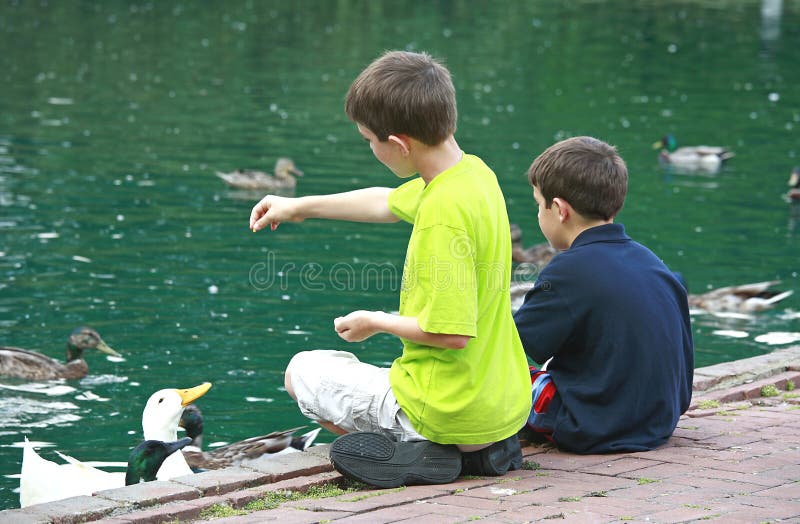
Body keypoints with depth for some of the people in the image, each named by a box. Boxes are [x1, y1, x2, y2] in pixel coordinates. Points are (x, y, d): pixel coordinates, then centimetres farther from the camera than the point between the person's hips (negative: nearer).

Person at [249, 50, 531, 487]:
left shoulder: (443, 214, -26)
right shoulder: (472, 171, 2)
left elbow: (450, 333, -26)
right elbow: (389, 202, 23)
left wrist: (376, 322, -8)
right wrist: (300, 206, 32)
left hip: (453, 413, -8)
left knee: (302, 371, 15)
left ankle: (410, 452, -7)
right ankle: (479, 450, 10)